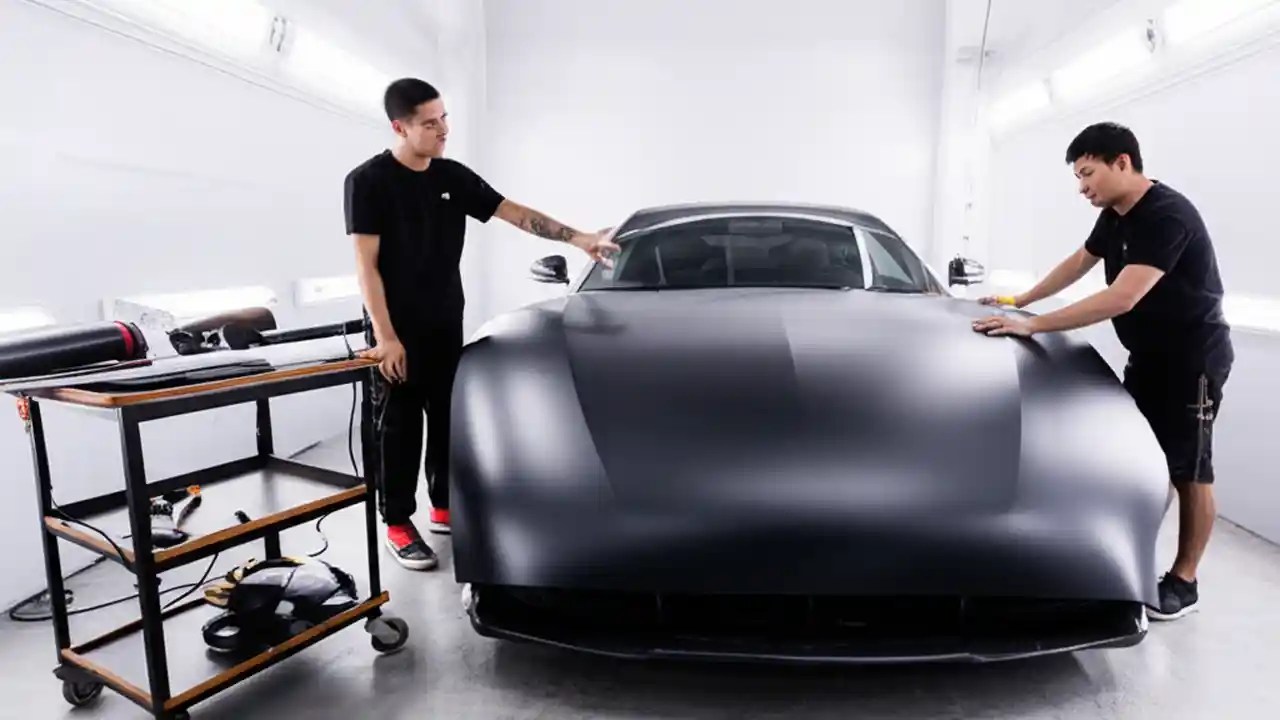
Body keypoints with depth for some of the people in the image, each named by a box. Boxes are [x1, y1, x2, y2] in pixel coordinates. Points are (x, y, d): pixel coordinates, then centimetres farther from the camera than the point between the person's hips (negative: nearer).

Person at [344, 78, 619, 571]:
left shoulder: (454, 177, 7)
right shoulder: (368, 181, -9)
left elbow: (516, 214, 7)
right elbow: (366, 265, -12)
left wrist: (579, 238, -1)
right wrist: (385, 335, -18)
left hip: (447, 327, 6)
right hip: (396, 332, -5)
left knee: (449, 420, 12)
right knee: (398, 427, 1)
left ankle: (445, 507, 28)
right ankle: (398, 525, 13)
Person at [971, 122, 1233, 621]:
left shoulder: (1167, 215, -26)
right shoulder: (1114, 217, 3)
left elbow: (1122, 299, -35)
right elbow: (1079, 263, 20)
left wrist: (1033, 325, -35)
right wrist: (1020, 300, 16)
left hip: (1193, 358, -8)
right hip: (1146, 354, 8)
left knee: (1189, 470, 1)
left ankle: (1184, 580, 14)